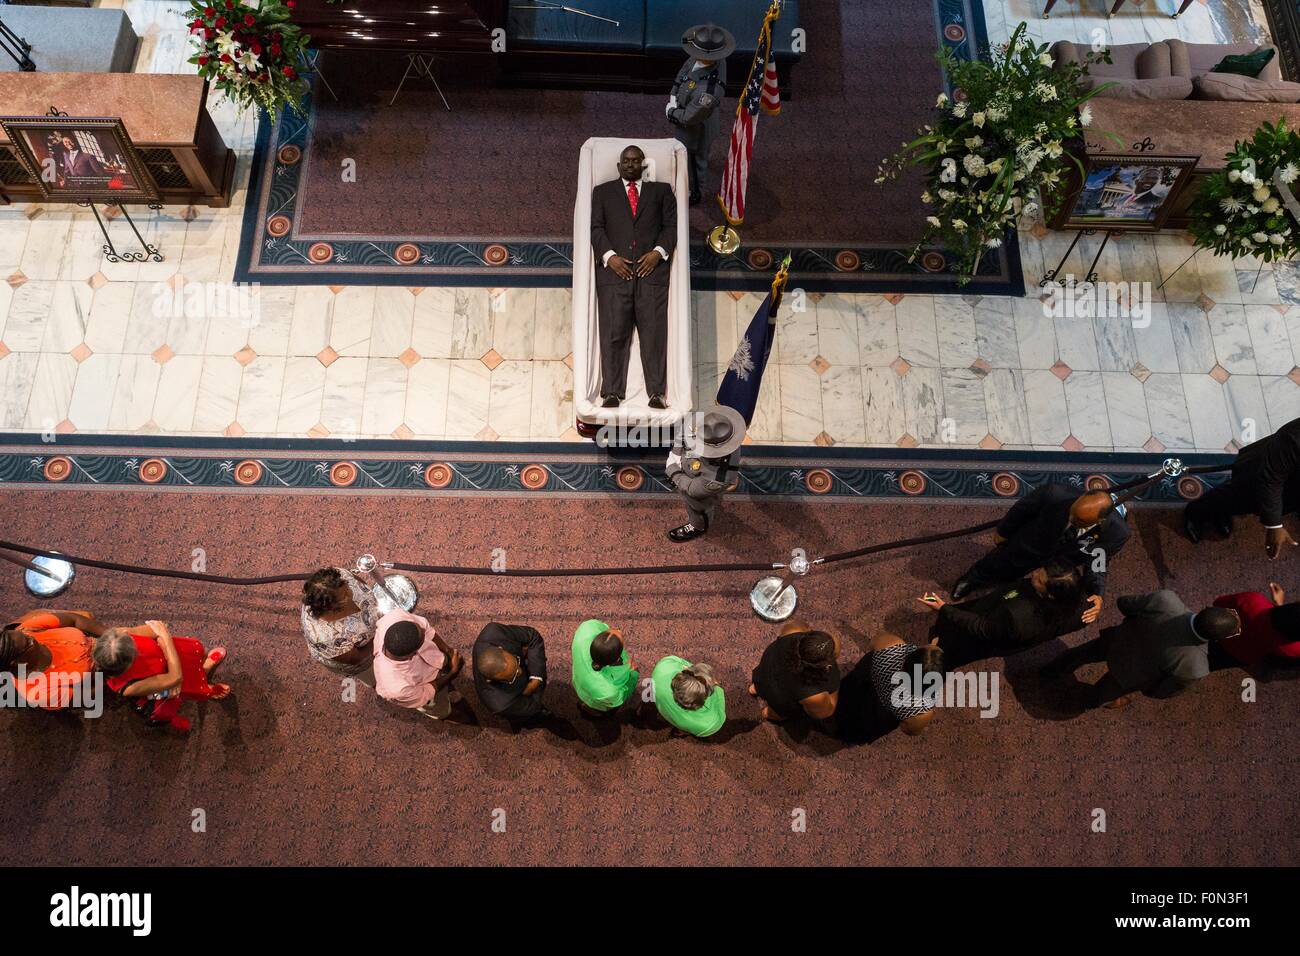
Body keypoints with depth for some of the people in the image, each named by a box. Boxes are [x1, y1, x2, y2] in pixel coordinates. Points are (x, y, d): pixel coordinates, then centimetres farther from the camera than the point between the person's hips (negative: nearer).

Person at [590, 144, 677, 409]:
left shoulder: (661, 191, 22)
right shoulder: (602, 191, 21)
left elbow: (671, 225, 11)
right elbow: (596, 227, 9)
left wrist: (658, 252, -7)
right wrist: (609, 256, -8)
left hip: (652, 268, 0)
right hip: (614, 268, 0)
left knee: (654, 332, -8)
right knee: (613, 332, -7)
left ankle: (657, 393, -9)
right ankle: (611, 393, -8)